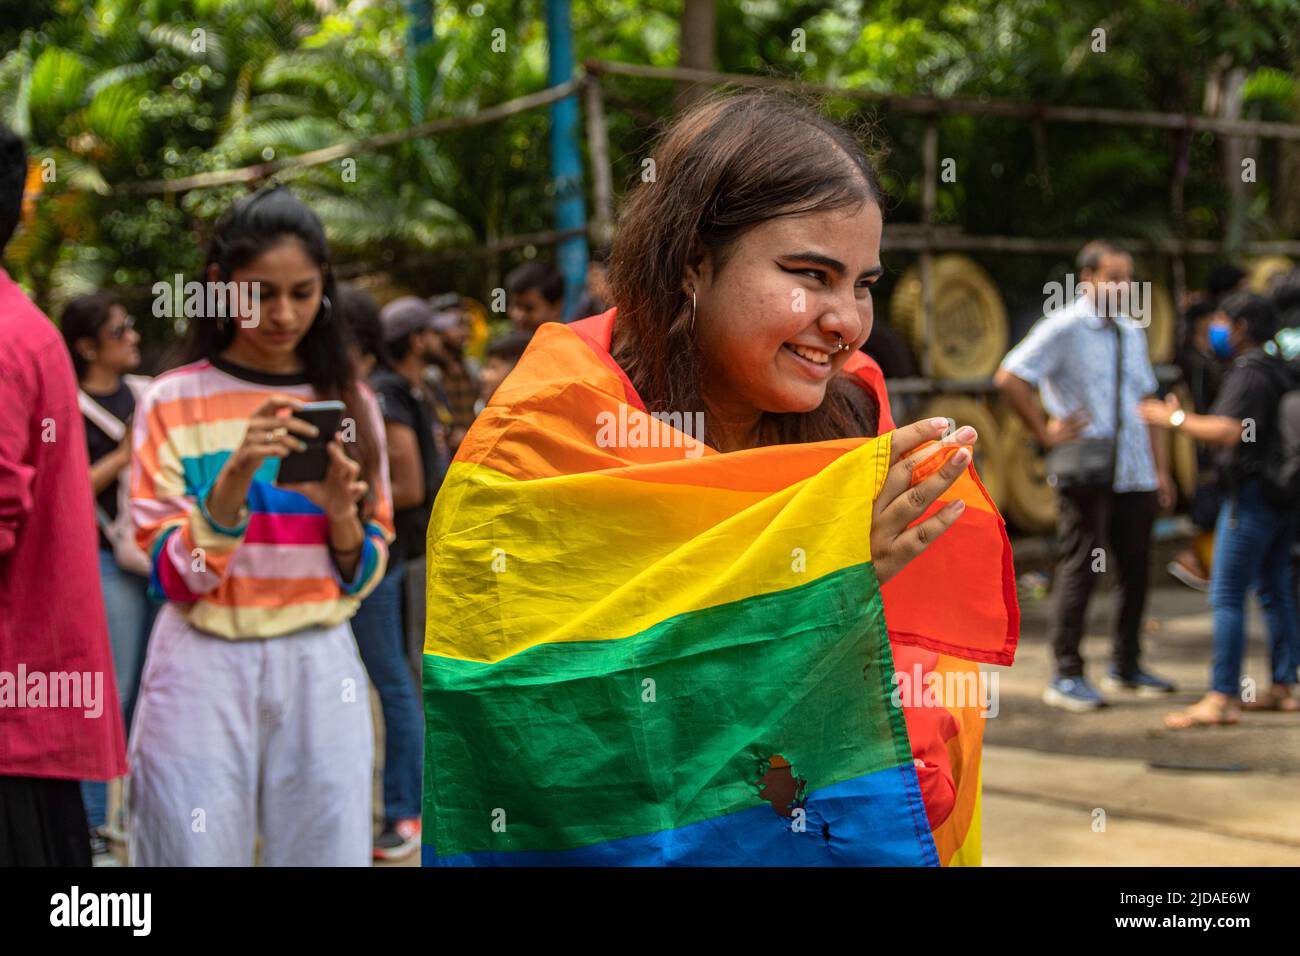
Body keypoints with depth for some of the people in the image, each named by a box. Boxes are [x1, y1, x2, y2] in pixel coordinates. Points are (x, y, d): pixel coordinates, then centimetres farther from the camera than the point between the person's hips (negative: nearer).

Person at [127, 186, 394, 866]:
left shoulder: (350, 403, 7)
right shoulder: (173, 402, -1)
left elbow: (363, 577, 7)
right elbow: (176, 578, -7)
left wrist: (341, 512, -13)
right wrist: (236, 473, -21)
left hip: (320, 673, 2)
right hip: (204, 673, -2)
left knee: (327, 849, 3)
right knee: (199, 851, 0)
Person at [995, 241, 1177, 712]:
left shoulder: (1132, 333, 15)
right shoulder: (1063, 328, -7)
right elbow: (1009, 378, -14)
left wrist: (1160, 468, 15)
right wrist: (1045, 433, -12)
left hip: (1134, 474, 7)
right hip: (1086, 473, -7)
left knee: (1136, 568, 10)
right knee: (1080, 569, -5)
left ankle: (1126, 666, 24)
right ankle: (1067, 676, 2)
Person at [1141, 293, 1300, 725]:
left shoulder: (1249, 372, -15)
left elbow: (1229, 432, -25)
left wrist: (1176, 418, -14)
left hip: (1251, 493, -10)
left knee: (1227, 596, -9)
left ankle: (1221, 698, -11)